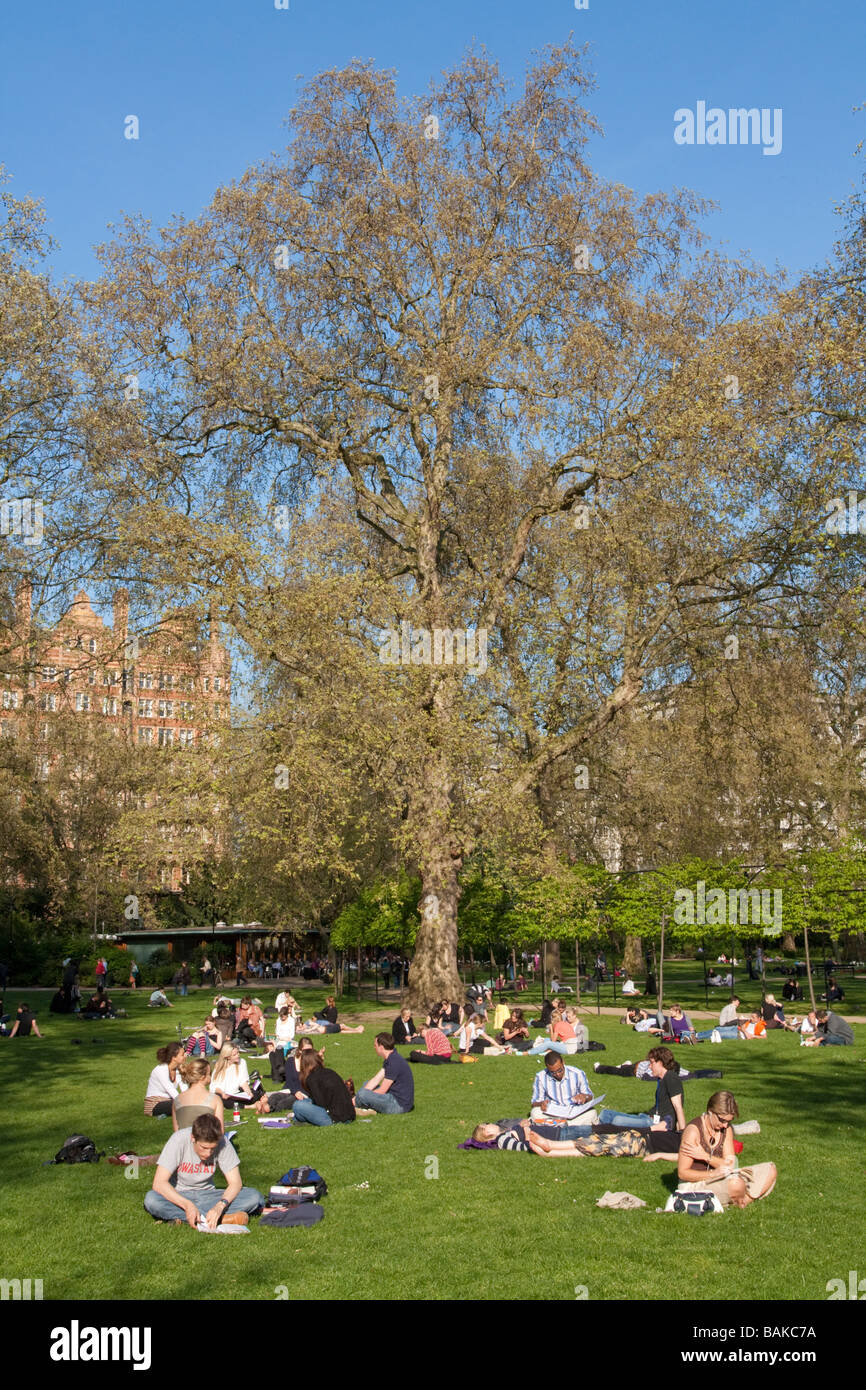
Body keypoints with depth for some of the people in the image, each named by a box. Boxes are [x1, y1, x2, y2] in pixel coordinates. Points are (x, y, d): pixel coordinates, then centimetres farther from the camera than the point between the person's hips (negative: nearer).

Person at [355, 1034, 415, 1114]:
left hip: (400, 1104, -11)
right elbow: (375, 1080, 10)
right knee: (366, 1084, 22)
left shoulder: (394, 1063, -23)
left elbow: (382, 1091, -19)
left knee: (363, 1094, -21)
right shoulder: (389, 1060, 10)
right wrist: (355, 1097, 1)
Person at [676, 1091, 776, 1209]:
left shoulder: (726, 1128, 3)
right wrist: (713, 1174, -32)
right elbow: (682, 1173, -18)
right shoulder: (693, 1130, -18)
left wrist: (705, 1156, -21)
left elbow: (730, 1164, -4)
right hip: (693, 1185, -7)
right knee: (735, 1183, -37)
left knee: (770, 1170, -2)